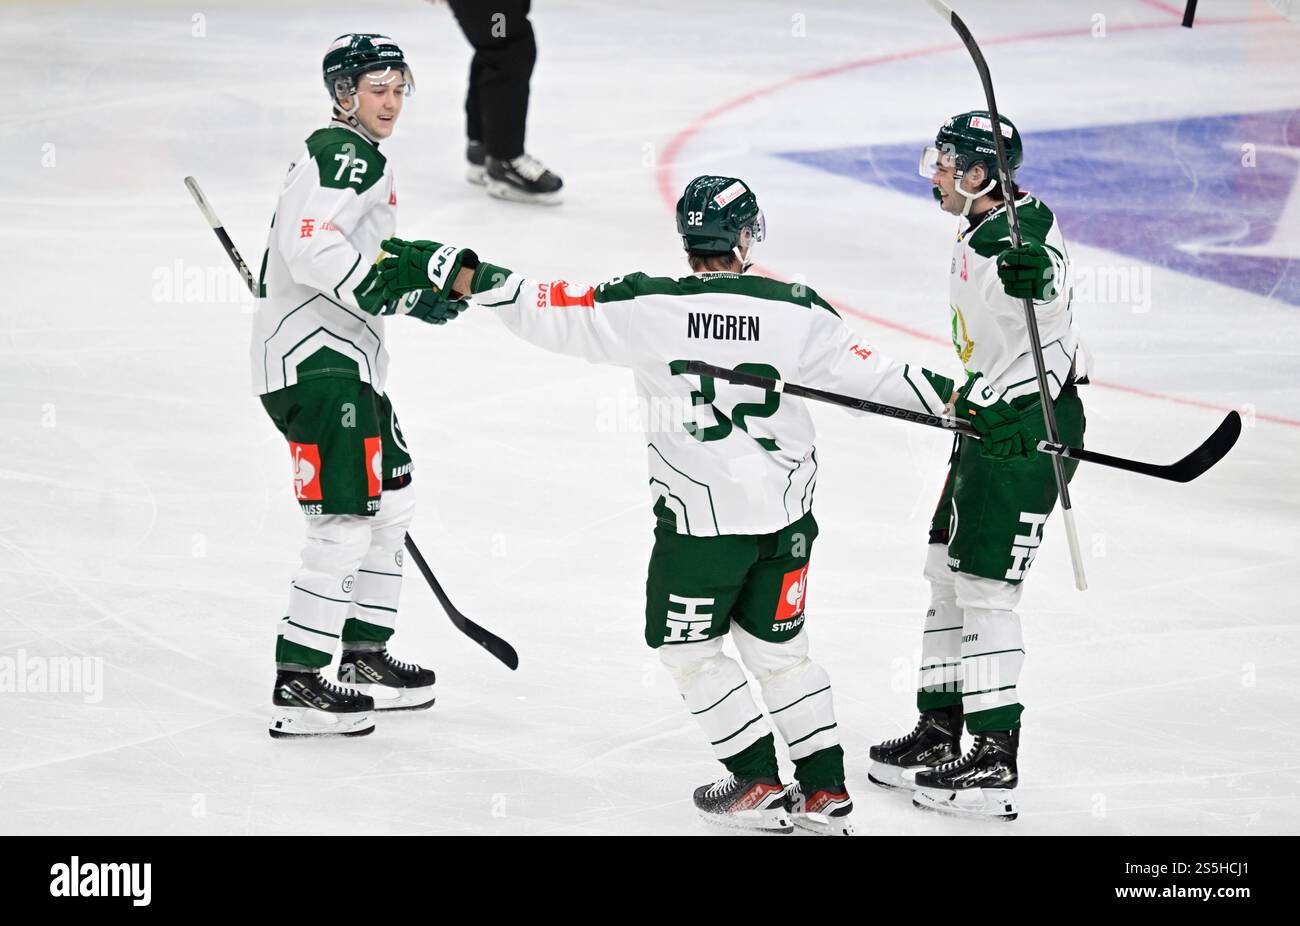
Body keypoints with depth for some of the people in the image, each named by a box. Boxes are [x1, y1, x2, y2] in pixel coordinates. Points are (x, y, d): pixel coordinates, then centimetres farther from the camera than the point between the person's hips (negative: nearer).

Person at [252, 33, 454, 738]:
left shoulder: (350, 157, 22)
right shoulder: (345, 154, -12)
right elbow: (310, 247, -26)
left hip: (342, 356, 11)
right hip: (317, 361, -11)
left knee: (391, 500, 20)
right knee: (346, 519, -14)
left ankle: (364, 657, 28)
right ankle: (297, 685, -14)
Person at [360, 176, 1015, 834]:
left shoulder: (646, 308, -13)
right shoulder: (795, 311, -6)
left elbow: (548, 310, -12)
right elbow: (869, 372, 2)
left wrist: (456, 273, -6)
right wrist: (947, 397, 17)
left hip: (700, 518, -3)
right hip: (786, 511, 3)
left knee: (688, 647, 16)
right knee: (778, 649, 19)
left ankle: (758, 784, 13)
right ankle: (826, 794, 20)